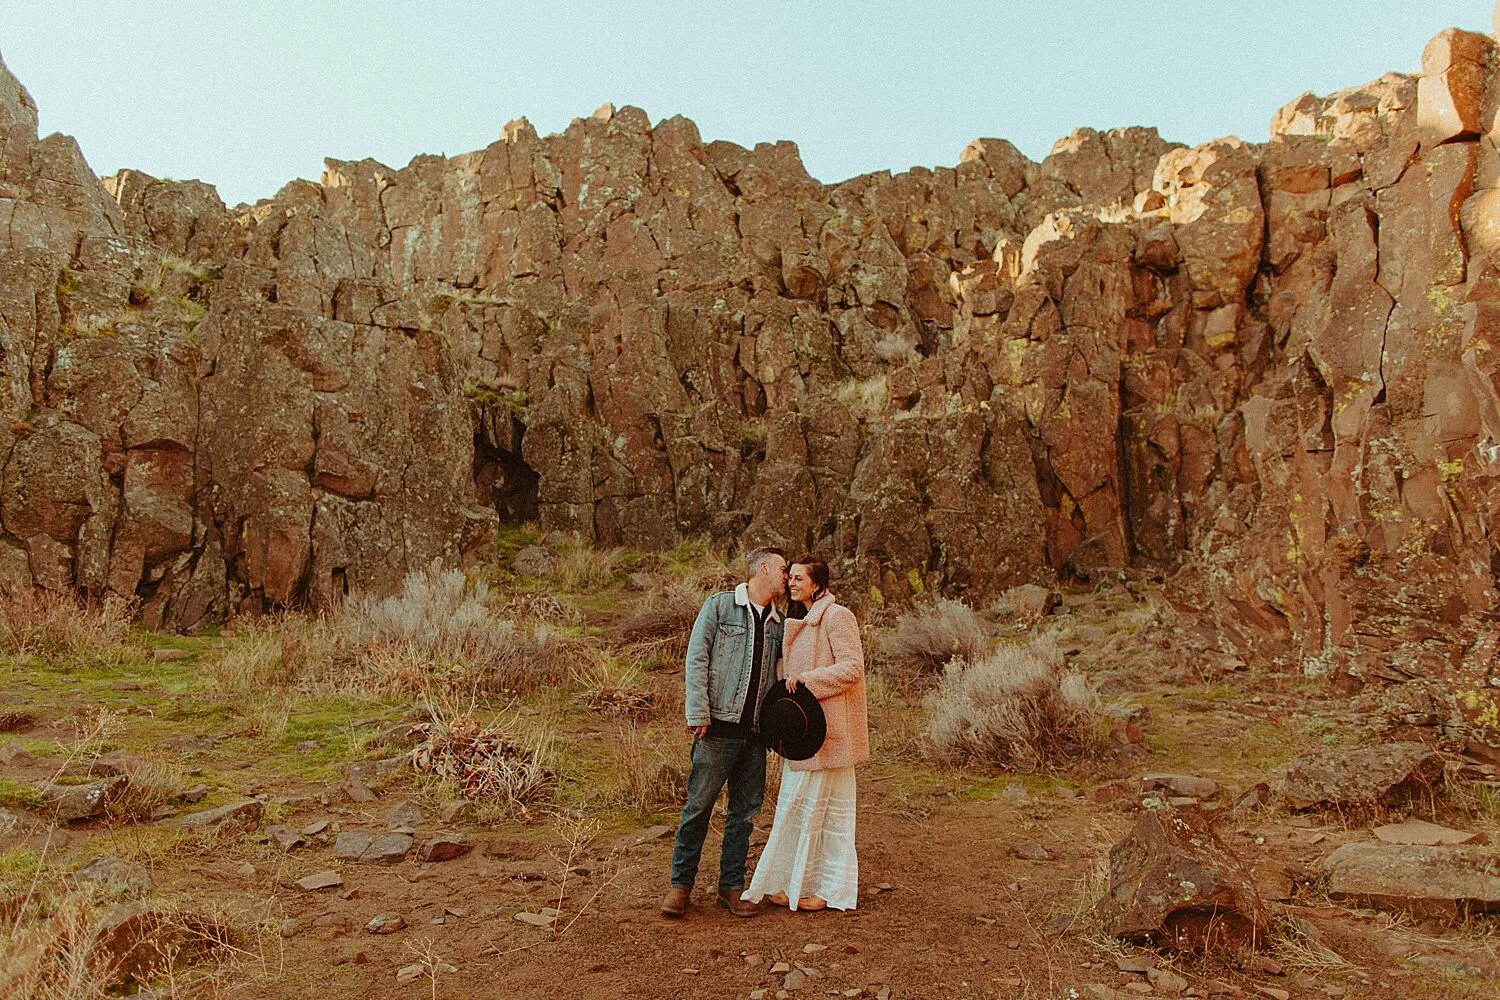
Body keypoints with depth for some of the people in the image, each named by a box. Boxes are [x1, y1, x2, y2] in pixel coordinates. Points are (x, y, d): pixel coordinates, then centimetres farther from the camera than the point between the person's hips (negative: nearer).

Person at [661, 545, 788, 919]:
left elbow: (780, 675, 16)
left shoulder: (778, 623, 14)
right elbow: (697, 659, -5)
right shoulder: (719, 605, -1)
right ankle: (681, 884, 13)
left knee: (745, 812, 10)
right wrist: (698, 713, -13)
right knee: (698, 807, -1)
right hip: (718, 727, -5)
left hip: (755, 734, 5)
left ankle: (732, 887, 21)